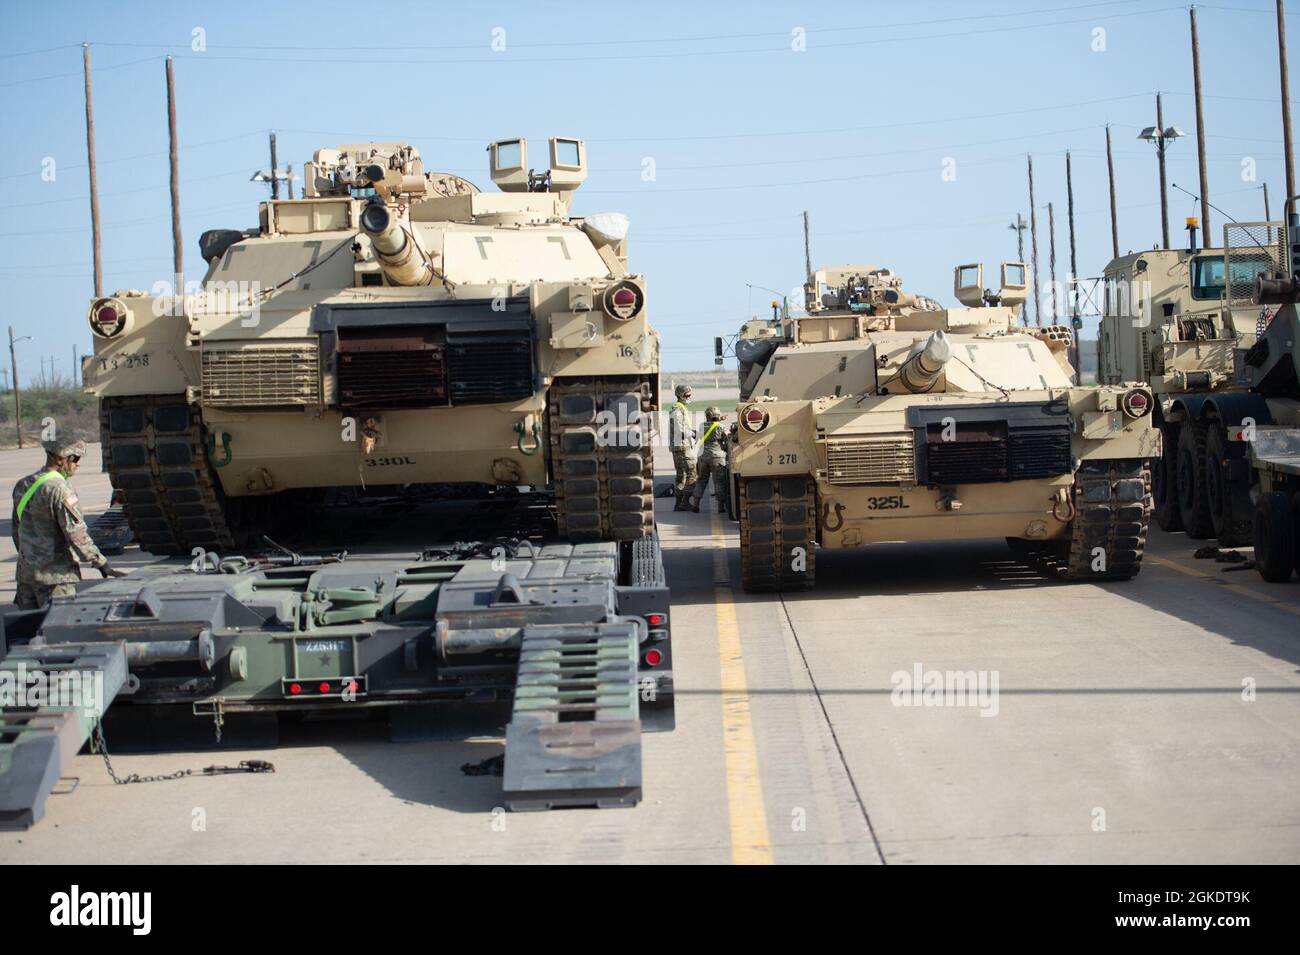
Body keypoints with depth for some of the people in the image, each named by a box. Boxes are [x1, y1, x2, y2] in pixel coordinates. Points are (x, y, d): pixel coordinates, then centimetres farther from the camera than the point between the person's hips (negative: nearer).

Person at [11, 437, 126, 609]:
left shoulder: (23, 485, 10)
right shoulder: (59, 489, -16)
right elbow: (76, 535, -19)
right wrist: (101, 563, -13)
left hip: (25, 570, 8)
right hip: (55, 576, -8)